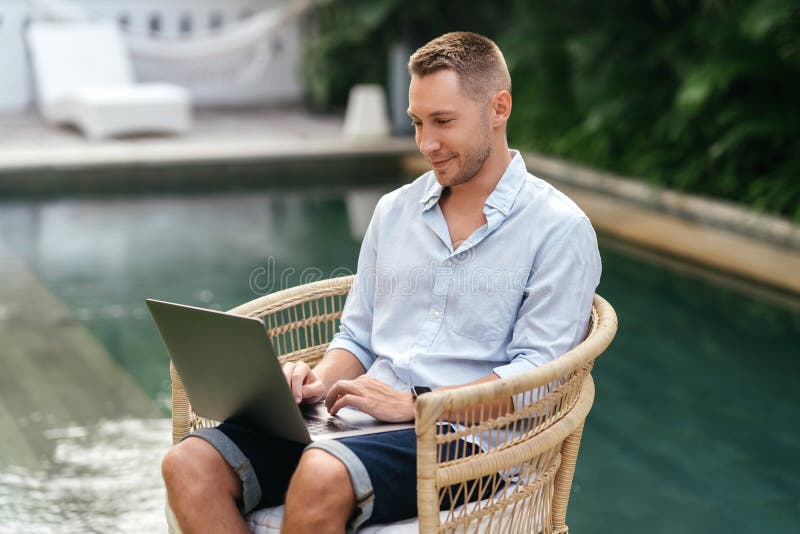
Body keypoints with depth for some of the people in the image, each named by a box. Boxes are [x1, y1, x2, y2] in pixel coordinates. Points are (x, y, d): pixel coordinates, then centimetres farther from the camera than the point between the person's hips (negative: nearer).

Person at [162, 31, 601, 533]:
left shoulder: (559, 229, 0)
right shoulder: (394, 211, 20)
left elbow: (537, 375, -9)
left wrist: (413, 404, -17)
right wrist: (321, 382, 0)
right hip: (362, 420, 6)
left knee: (322, 476, -37)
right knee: (190, 464, -19)